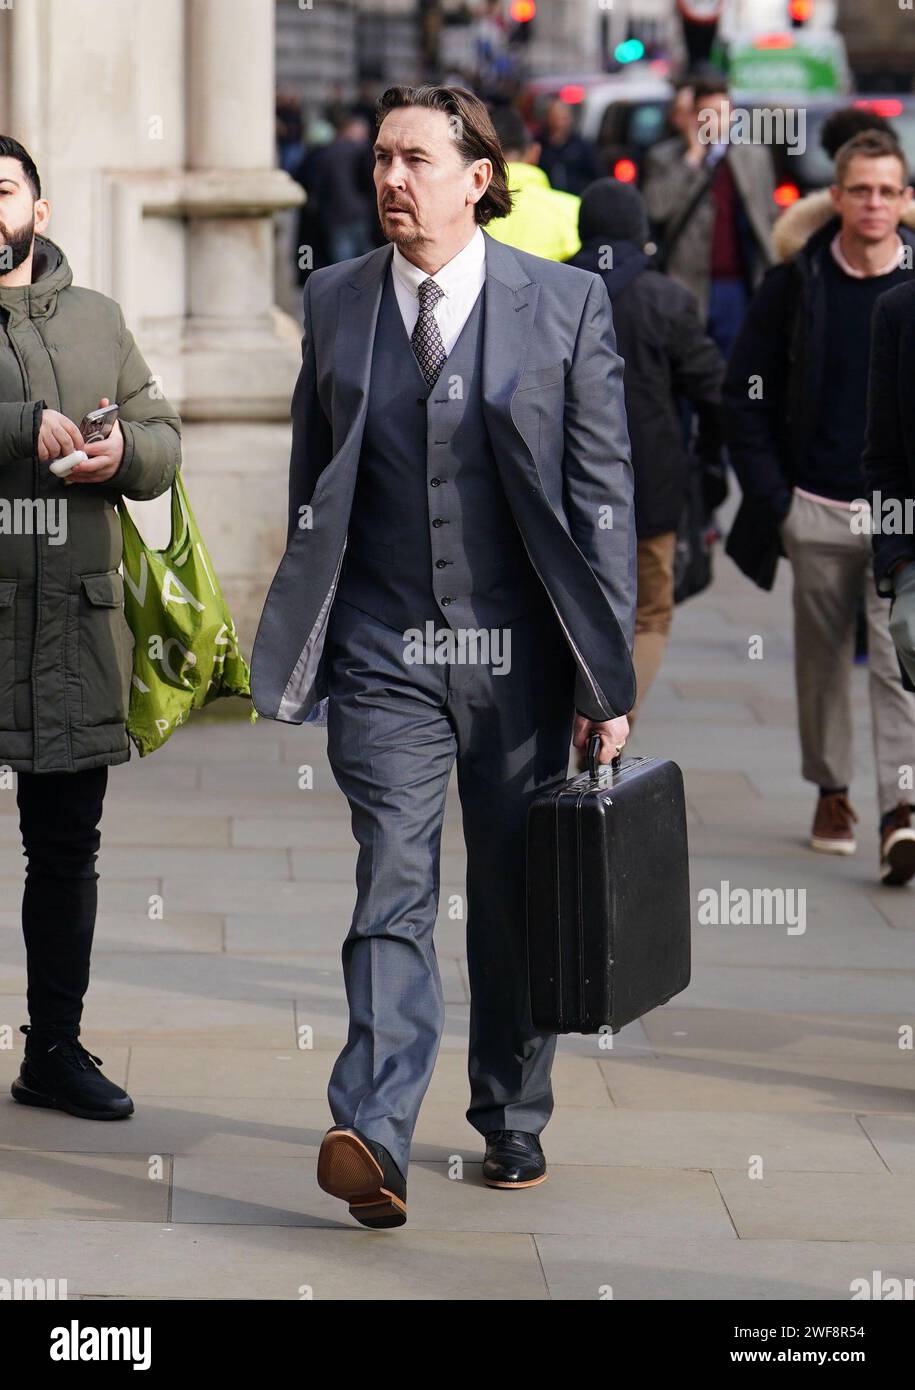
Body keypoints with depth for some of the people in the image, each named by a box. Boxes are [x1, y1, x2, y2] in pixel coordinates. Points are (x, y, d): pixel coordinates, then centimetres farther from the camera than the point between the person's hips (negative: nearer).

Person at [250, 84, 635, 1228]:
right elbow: (311, 488, 13)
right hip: (383, 655, 0)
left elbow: (604, 497, -1)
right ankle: (373, 1140, -23)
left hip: (520, 658, 0)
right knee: (393, 886, -12)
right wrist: (300, 639, 7)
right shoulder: (334, 301, 7)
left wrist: (608, 674, -4)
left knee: (515, 900, 9)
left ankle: (512, 1122, 25)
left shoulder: (566, 304, -1)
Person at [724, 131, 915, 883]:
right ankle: (832, 793, 26)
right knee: (823, 658, 11)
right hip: (817, 510, 1)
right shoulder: (795, 285, -1)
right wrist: (771, 499, -2)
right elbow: (746, 394, 4)